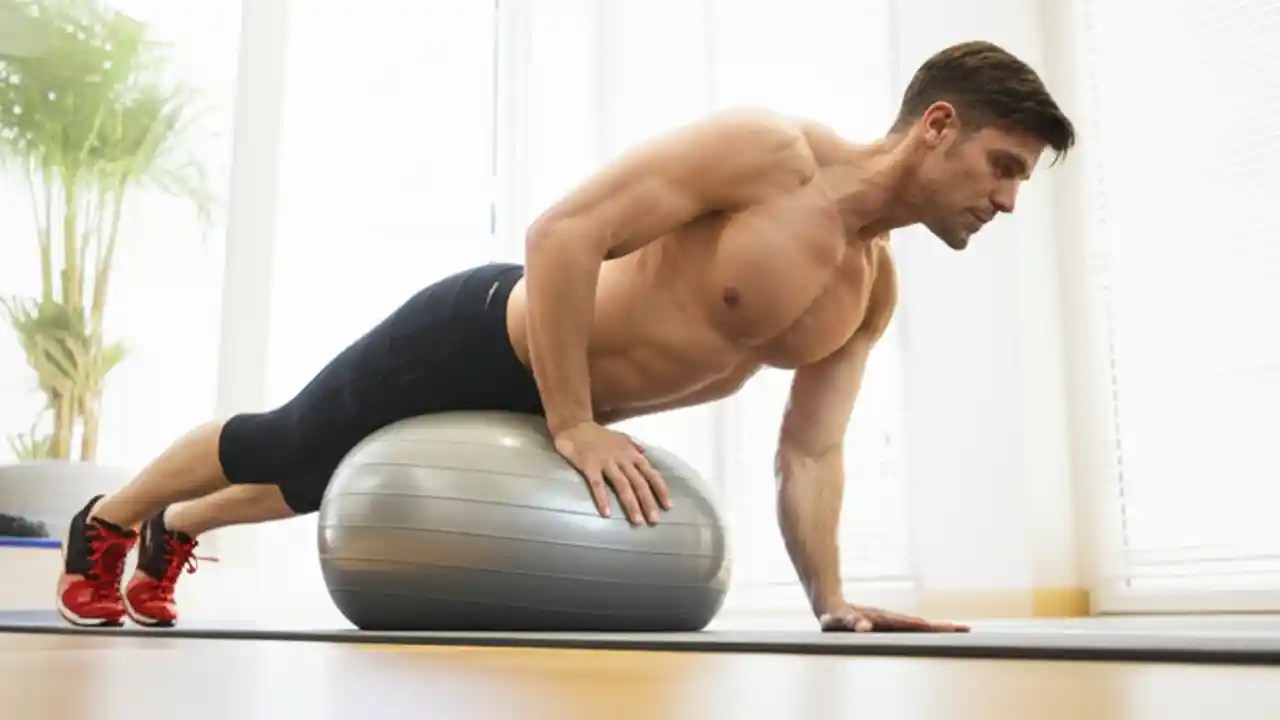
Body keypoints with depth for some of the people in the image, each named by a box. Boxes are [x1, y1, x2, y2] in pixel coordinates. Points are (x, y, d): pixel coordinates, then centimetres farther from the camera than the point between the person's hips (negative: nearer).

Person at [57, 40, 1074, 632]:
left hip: (556, 398, 7)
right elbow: (560, 235, -29)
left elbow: (809, 453, -1)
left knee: (330, 484, 26)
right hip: (480, 340, -7)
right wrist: (572, 428, -28)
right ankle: (106, 523, 44)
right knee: (281, 452, 15)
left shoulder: (873, 291, -4)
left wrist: (832, 599, -11)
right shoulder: (763, 147, -28)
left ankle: (174, 533, 53)